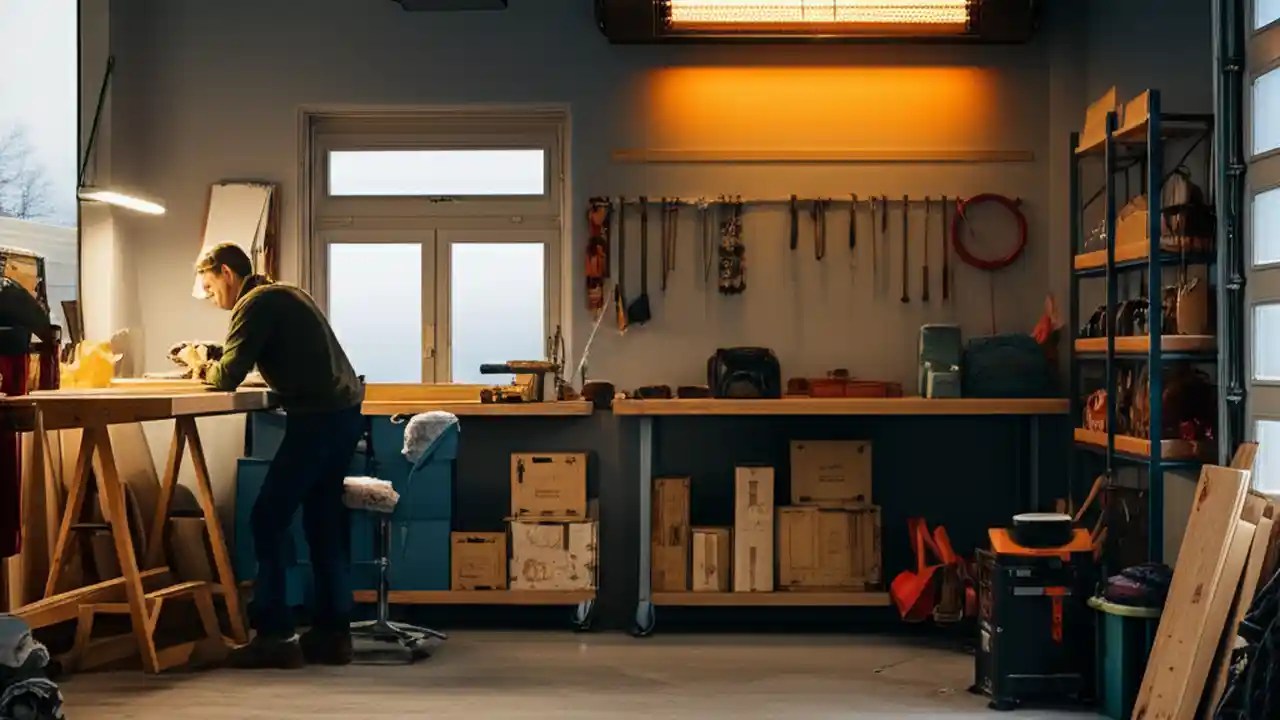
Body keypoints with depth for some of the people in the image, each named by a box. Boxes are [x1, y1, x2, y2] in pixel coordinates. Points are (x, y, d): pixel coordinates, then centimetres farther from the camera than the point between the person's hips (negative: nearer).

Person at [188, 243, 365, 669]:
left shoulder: (255, 304, -8)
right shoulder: (286, 295, 22)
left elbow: (227, 378, -13)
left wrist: (199, 367, 9)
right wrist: (213, 366, 17)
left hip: (318, 419, -10)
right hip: (344, 414, 10)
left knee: (268, 519, -4)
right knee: (323, 522, 13)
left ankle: (274, 635, -3)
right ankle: (332, 632, 16)